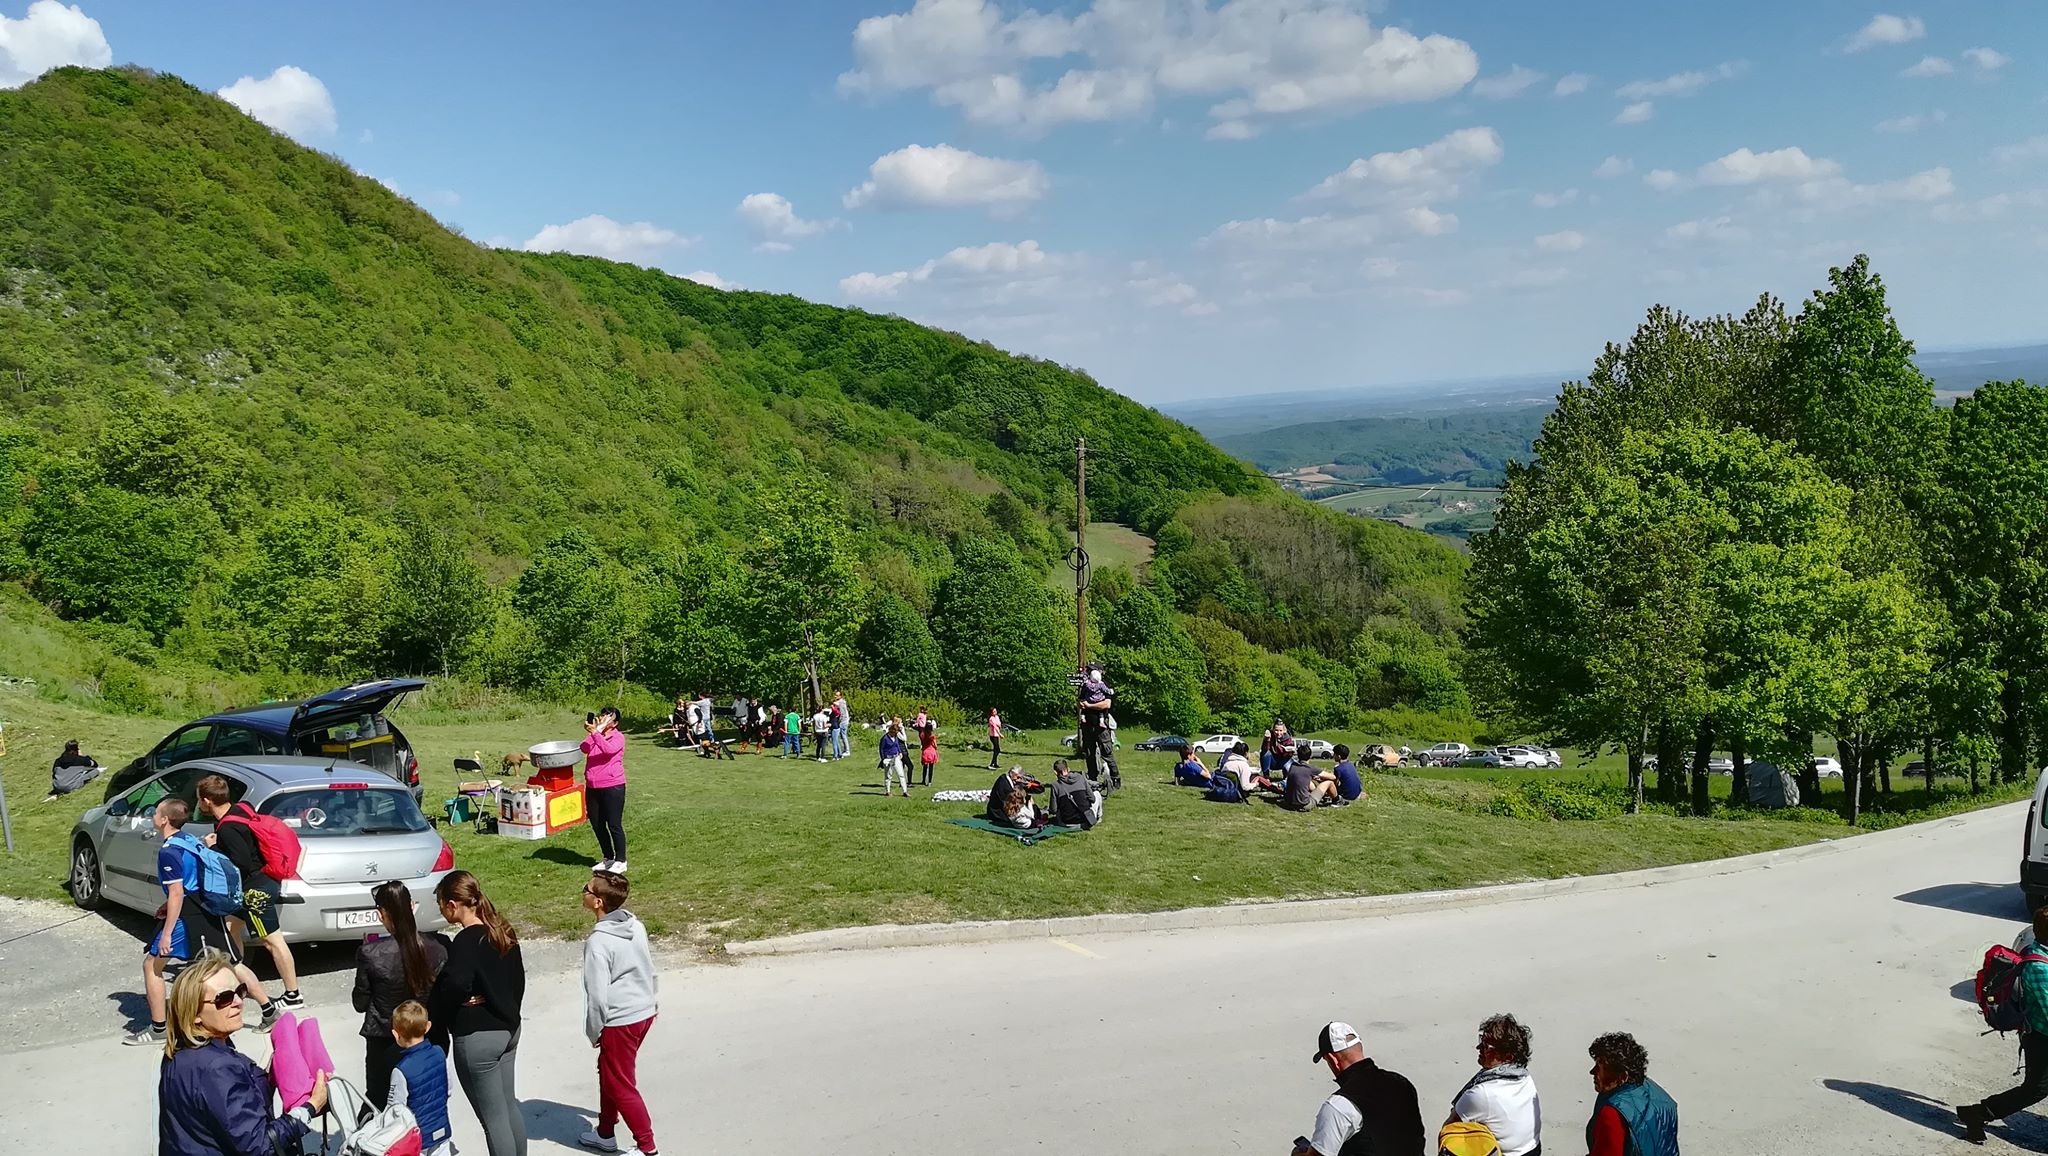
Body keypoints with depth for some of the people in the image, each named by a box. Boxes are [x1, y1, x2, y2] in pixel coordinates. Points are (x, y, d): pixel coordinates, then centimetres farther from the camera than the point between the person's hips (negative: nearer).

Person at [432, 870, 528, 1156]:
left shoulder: (466, 942, -21)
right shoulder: (503, 932, 4)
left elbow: (455, 985, -34)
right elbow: (517, 978, 10)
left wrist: (435, 1013, -17)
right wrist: (508, 1012, 12)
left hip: (477, 1038, -8)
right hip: (509, 1030, 8)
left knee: (494, 1118, 2)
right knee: (509, 1106, 20)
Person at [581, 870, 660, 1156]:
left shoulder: (598, 942, -24)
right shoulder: (636, 926, -1)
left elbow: (597, 995, -19)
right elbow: (649, 970, 11)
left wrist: (593, 1032, -6)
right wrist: (650, 1003, 24)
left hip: (619, 1022, -8)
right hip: (644, 1012, 8)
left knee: (621, 1085, 8)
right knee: (609, 1074, 24)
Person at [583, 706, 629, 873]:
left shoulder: (618, 737, -5)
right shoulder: (593, 736, 10)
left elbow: (609, 749, -26)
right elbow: (584, 749, -9)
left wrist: (596, 732, -34)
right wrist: (590, 732, -22)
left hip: (612, 787, -6)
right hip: (592, 787, 6)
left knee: (614, 825, -3)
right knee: (597, 824, 13)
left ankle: (620, 861, 8)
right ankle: (608, 858, 28)